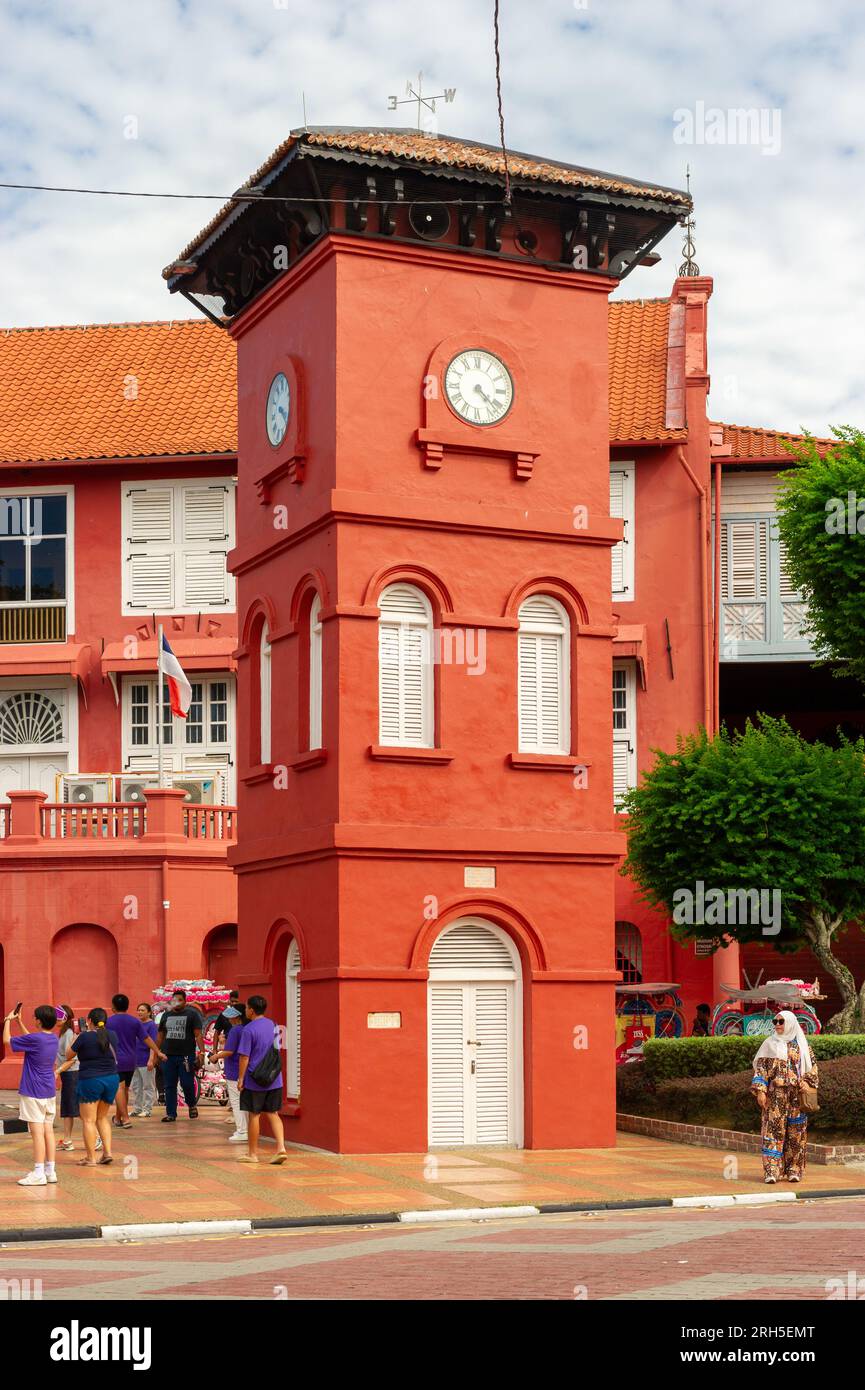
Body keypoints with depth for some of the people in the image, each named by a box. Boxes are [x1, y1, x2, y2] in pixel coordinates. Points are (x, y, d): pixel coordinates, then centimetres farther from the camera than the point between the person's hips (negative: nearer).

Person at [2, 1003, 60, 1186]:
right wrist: (19, 1022, 29)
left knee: (37, 1132, -6)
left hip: (33, 1093, -7)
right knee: (48, 1131, 9)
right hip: (49, 1092, 8)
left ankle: (39, 1174, -5)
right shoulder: (53, 1038, 6)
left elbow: (7, 1040, -7)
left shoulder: (34, 1039, -18)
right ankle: (50, 1171, 12)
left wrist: (8, 1020, 7)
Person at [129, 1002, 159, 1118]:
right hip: (136, 1061, 8)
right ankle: (136, 1108, 19)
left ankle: (147, 1109, 5)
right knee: (135, 1086, 11)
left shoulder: (151, 1025, -9)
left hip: (145, 1061, -8)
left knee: (148, 1086, 1)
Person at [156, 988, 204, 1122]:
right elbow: (160, 1036, 19)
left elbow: (198, 1035, -4)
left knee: (187, 1083, -5)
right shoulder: (166, 1015, 15)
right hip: (168, 1055, 4)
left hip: (186, 1055, -4)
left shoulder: (192, 1014, 2)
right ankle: (171, 1114, 9)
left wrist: (201, 1052, -14)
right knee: (169, 1086, 4)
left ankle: (192, 1105, 23)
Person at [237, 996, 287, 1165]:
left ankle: (252, 1153, 13)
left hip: (254, 1081, -6)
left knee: (254, 1115, 5)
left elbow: (244, 1057, -14)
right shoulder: (272, 1025, 7)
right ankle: (281, 1148, -4)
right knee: (273, 1114, 10)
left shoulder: (249, 1030, -14)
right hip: (274, 1080, 6)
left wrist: (240, 1079, -7)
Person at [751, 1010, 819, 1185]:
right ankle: (772, 1170, -11)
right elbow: (760, 1068, 3)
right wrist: (760, 1091, -8)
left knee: (796, 1131, 2)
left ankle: (793, 1170, 10)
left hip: (797, 1095, 1)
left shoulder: (801, 1045, 9)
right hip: (775, 1094, -1)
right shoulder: (770, 1044, 7)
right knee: (773, 1129, -9)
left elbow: (811, 1068, 11)